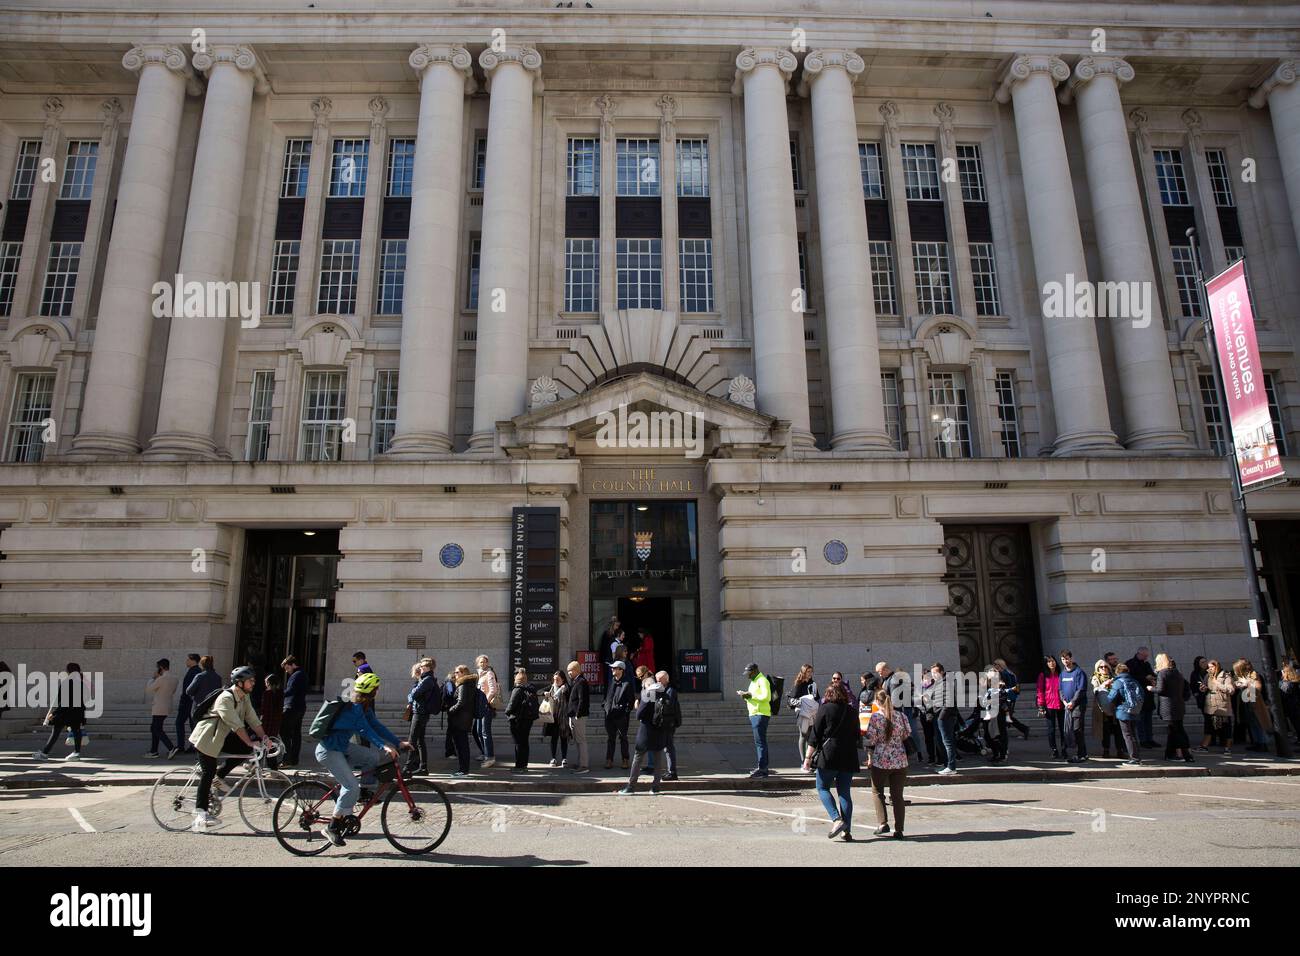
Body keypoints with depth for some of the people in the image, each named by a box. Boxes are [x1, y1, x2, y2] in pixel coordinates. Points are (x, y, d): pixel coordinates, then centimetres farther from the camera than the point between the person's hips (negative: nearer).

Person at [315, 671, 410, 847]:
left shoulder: (364, 707, 5)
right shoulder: (353, 708, -23)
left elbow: (376, 725, 3)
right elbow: (365, 730, -35)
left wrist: (398, 743, -5)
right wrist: (384, 746, -46)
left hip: (342, 746, 9)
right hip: (329, 751, -9)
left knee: (373, 756, -2)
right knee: (352, 787, -16)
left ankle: (364, 791, 12)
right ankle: (332, 828, -6)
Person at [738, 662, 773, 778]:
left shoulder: (762, 681, -12)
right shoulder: (754, 681, 19)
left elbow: (766, 697, -22)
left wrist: (751, 695, -18)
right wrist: (746, 695, 6)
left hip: (760, 715, -10)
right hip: (754, 714, 10)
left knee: (760, 742, -10)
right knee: (759, 742, 14)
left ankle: (762, 769, -9)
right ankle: (763, 767, 20)